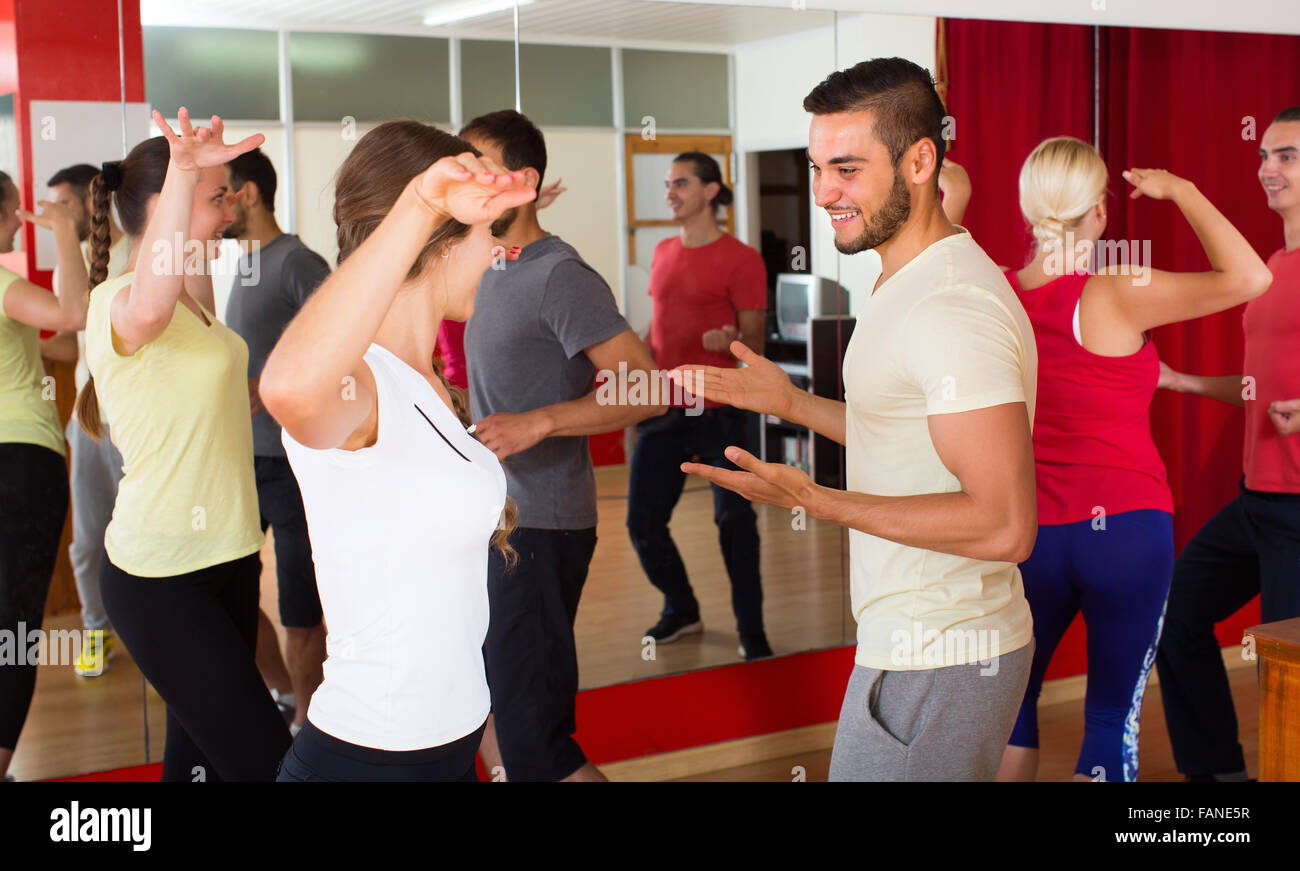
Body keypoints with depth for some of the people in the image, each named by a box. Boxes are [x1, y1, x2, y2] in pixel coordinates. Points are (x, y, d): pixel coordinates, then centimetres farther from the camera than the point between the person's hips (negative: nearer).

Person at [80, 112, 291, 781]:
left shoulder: (190, 301, 10)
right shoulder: (117, 304, -19)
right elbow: (149, 309, -44)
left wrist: (202, 168, 26)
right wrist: (185, 172, -49)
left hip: (223, 555, 9)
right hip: (161, 580, -9)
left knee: (198, 753, 15)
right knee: (261, 759, -10)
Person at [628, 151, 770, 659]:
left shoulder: (740, 259, -5)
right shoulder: (663, 253, 13)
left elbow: (754, 343, -6)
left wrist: (728, 342, -27)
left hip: (717, 412, -6)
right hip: (662, 409, 6)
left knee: (734, 522, -5)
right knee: (643, 521, 6)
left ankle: (752, 633, 10)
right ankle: (681, 610, 29)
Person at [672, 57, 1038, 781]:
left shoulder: (954, 309, -23)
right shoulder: (907, 284, 11)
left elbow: (1004, 526, -26)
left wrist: (816, 501, -27)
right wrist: (794, 403, 16)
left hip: (933, 663, -10)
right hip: (915, 641, 10)